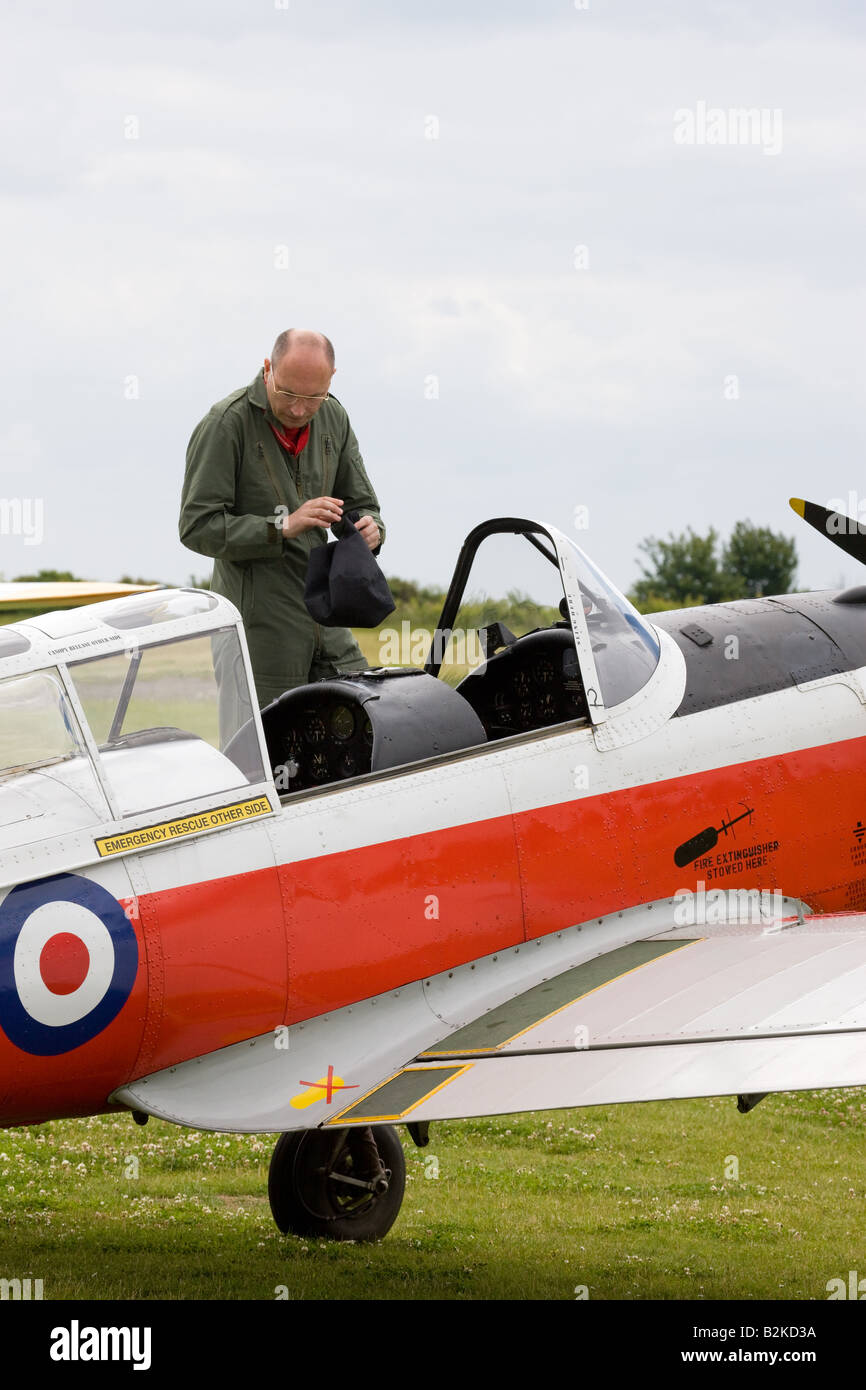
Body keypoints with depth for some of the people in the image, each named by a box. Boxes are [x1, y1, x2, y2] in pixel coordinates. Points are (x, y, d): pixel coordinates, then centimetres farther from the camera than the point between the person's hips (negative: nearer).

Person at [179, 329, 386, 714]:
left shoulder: (333, 418, 9)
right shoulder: (225, 424, -12)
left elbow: (361, 504, 17)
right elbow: (198, 527, -15)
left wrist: (369, 529, -9)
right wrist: (282, 527, -25)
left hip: (323, 620, 6)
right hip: (256, 621, -6)